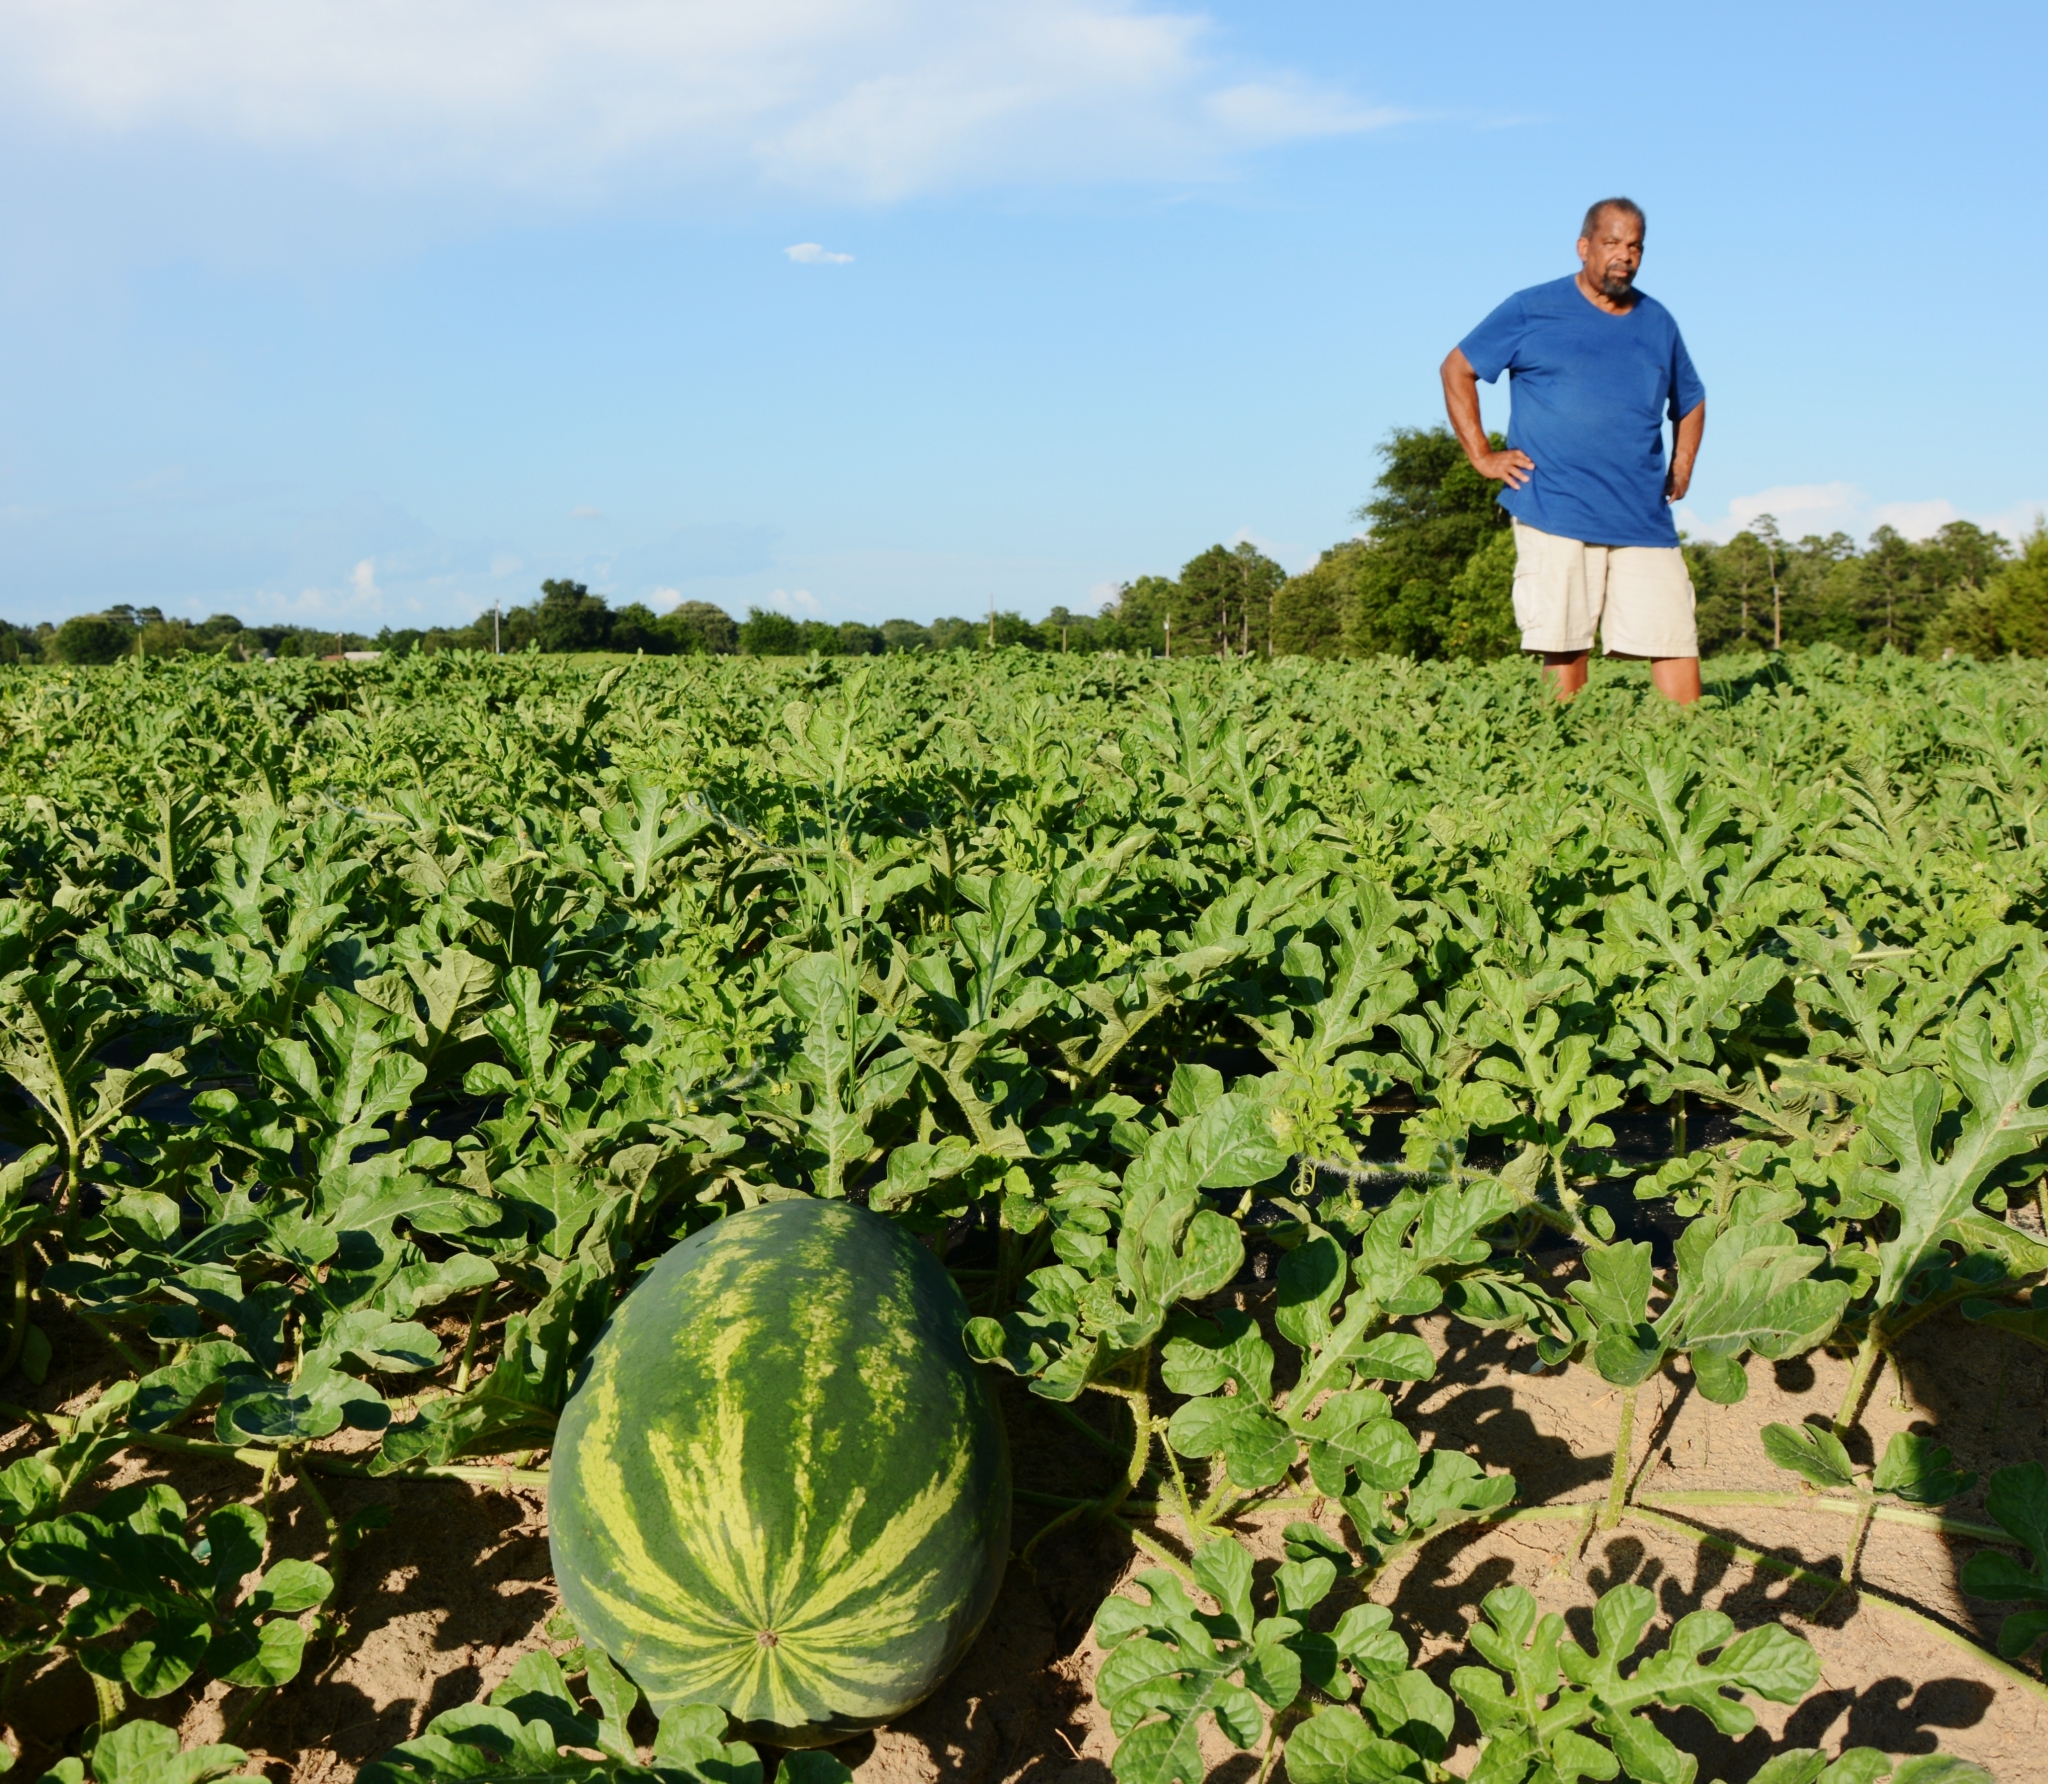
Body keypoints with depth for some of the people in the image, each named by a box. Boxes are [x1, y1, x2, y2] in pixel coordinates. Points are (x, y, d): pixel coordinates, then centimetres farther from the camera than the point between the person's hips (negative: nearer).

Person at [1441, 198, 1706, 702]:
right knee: (1564, 651, -3)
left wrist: (1681, 471, 16)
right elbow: (1457, 369, 8)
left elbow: (1691, 402, 31)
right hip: (1556, 517, -4)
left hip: (1646, 522, 4)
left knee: (1675, 641, -3)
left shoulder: (1658, 322, 17)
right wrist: (1482, 456, 0)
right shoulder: (1533, 310, 4)